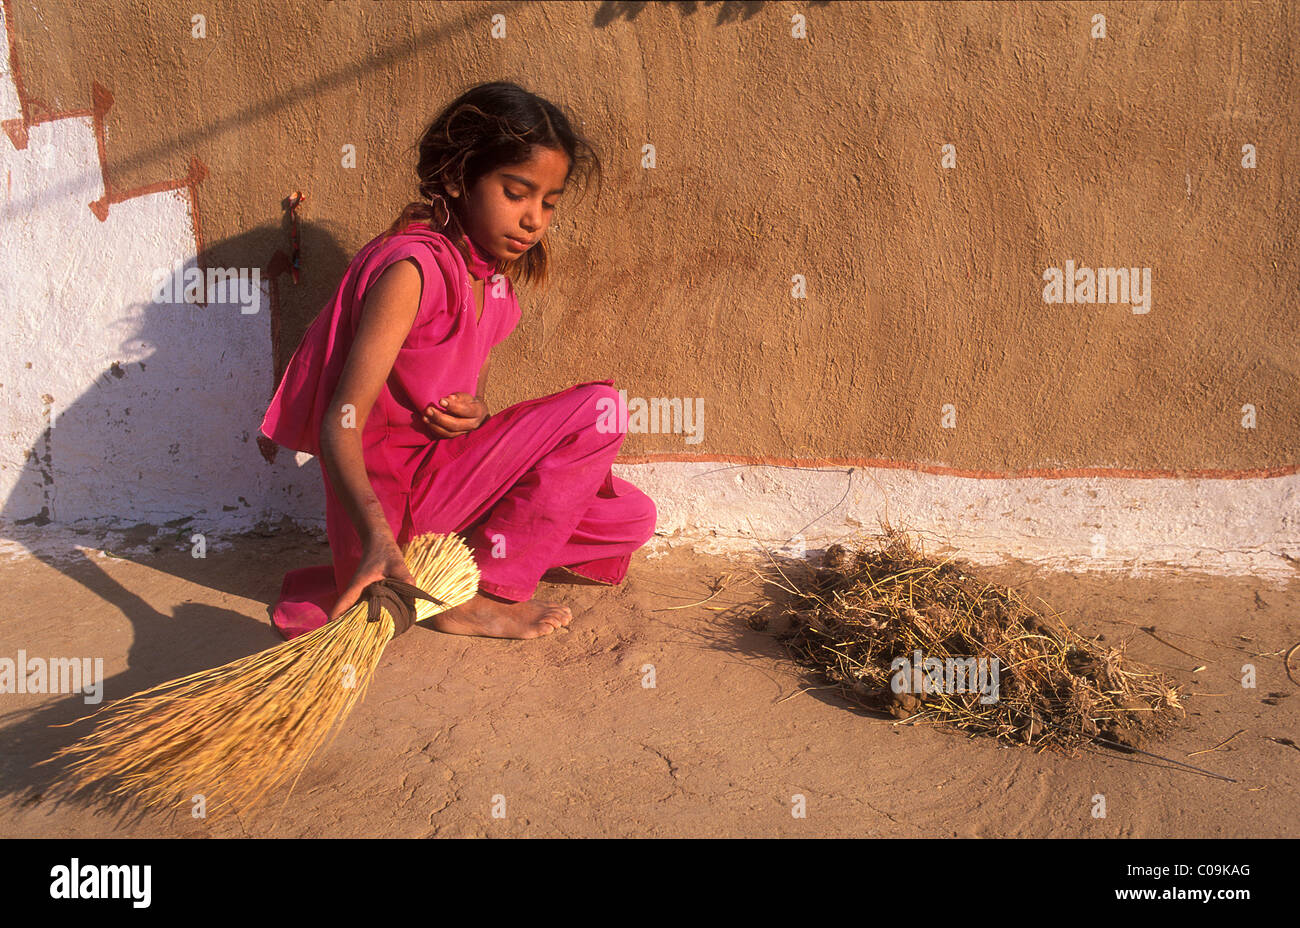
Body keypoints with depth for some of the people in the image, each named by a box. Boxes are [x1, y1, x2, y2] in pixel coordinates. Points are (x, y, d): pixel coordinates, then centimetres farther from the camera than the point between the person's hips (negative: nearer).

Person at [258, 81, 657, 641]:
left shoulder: (494, 275, 8)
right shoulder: (413, 267, -21)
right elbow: (341, 422, -27)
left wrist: (474, 414, -11)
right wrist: (377, 538, -43)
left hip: (445, 468, 9)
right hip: (391, 497, -9)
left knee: (632, 519, 7)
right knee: (598, 406, -16)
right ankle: (475, 597, -12)